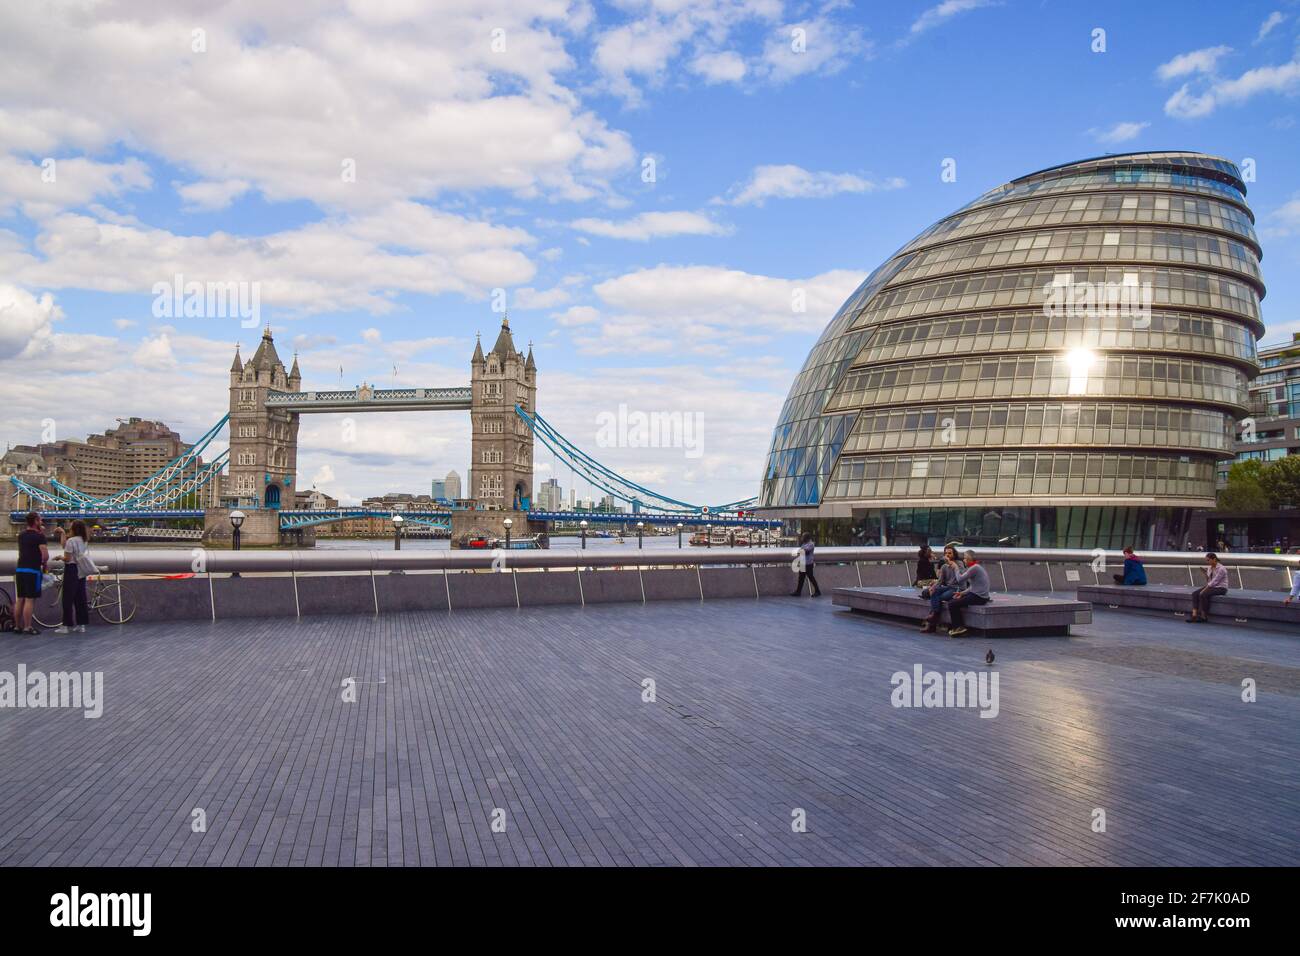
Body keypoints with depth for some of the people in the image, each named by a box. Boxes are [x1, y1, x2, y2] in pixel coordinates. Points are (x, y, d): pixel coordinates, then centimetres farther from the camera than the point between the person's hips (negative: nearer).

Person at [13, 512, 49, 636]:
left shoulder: (21, 536, 12)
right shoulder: (39, 536, -10)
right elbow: (45, 555, -18)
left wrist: (40, 533, 22)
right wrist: (45, 564, 1)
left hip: (20, 569, 7)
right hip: (33, 570, -7)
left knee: (20, 599, 12)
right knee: (30, 600, -5)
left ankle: (17, 626, 17)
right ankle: (27, 627, -4)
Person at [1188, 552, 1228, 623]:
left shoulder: (1221, 569, -16)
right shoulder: (1209, 568, 9)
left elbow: (1214, 581, -20)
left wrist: (1204, 590, -20)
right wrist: (1205, 574, -7)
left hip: (1221, 588, -8)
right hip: (1212, 586, 8)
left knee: (1203, 594, -30)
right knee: (1195, 593, -13)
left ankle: (1203, 617, -19)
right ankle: (1194, 615, -22)